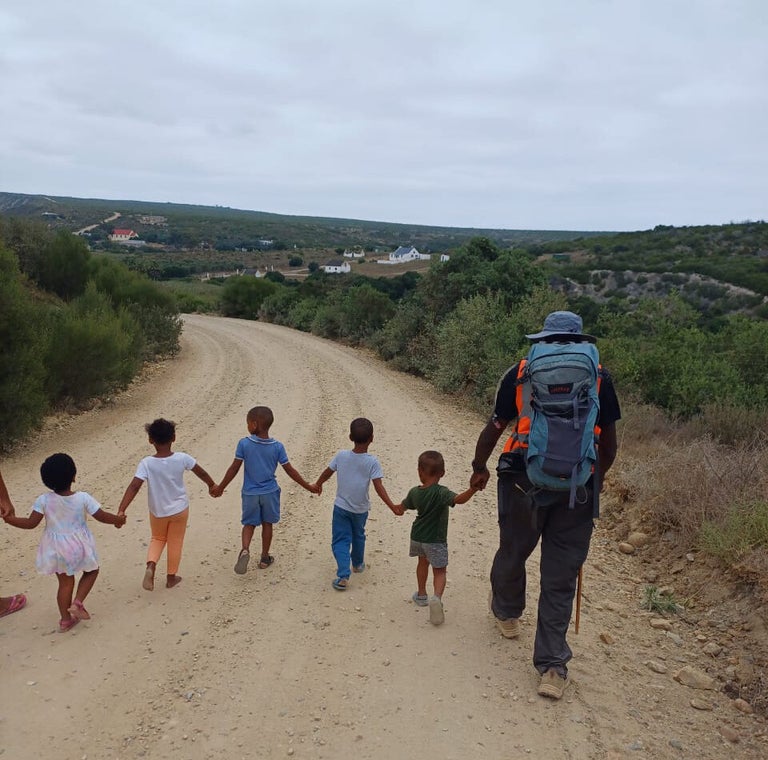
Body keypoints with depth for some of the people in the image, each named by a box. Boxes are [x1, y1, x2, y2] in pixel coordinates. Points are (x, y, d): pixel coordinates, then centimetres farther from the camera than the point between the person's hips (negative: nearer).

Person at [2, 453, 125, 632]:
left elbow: (31, 523, -12)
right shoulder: (83, 498, -17)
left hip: (56, 548, 2)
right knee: (92, 571, 23)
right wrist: (118, 519, 7)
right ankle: (77, 602, 5)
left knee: (65, 582, 18)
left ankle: (65, 619, 23)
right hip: (79, 546, -2)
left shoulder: (44, 500, -15)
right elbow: (102, 516, -11)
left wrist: (9, 519, 1)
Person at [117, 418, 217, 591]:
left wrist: (121, 510, -26)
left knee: (157, 539, 24)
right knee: (175, 543, 18)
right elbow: (201, 473, -3)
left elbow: (134, 487, -26)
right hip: (179, 509, 0)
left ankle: (151, 565, 0)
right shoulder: (182, 458, -17)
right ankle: (171, 577, 29)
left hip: (157, 511, 0)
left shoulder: (146, 463, -20)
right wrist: (212, 485, 15)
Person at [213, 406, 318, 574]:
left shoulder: (244, 444, -15)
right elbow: (290, 470, -7)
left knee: (249, 524, 14)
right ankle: (265, 557, 26)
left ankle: (245, 549, -12)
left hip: (250, 492, -1)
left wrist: (220, 487, 4)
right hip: (270, 492, 1)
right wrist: (308, 486, 4)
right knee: (267, 523, 17)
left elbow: (234, 469, -9)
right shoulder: (278, 447, -10)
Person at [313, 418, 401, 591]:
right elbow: (379, 487, -22)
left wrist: (318, 485, 22)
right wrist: (393, 507, -21)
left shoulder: (341, 455, -11)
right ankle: (358, 563, 46)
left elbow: (327, 472, 3)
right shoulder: (373, 462, -17)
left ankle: (343, 576, -11)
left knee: (340, 541, 4)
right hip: (360, 509, 1)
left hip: (341, 506, 0)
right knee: (358, 536, 25)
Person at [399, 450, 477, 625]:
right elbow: (459, 499, -40)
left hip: (417, 536, 6)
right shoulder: (441, 493, -22)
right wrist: (472, 489, -51)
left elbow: (404, 506, 17)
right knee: (439, 571, 3)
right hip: (435, 540, -5)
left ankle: (421, 594, 42)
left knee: (423, 562, 28)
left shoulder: (414, 492, -3)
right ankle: (436, 597, -22)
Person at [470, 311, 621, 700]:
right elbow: (609, 441, 8)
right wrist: (597, 478, 25)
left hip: (524, 480, 0)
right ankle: (552, 666, 11)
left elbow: (494, 427, 5)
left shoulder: (520, 372, 2)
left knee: (513, 552, 22)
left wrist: (479, 469, 19)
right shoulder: (598, 376, 4)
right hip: (578, 489, 0)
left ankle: (506, 612, 47)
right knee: (560, 578, 8)